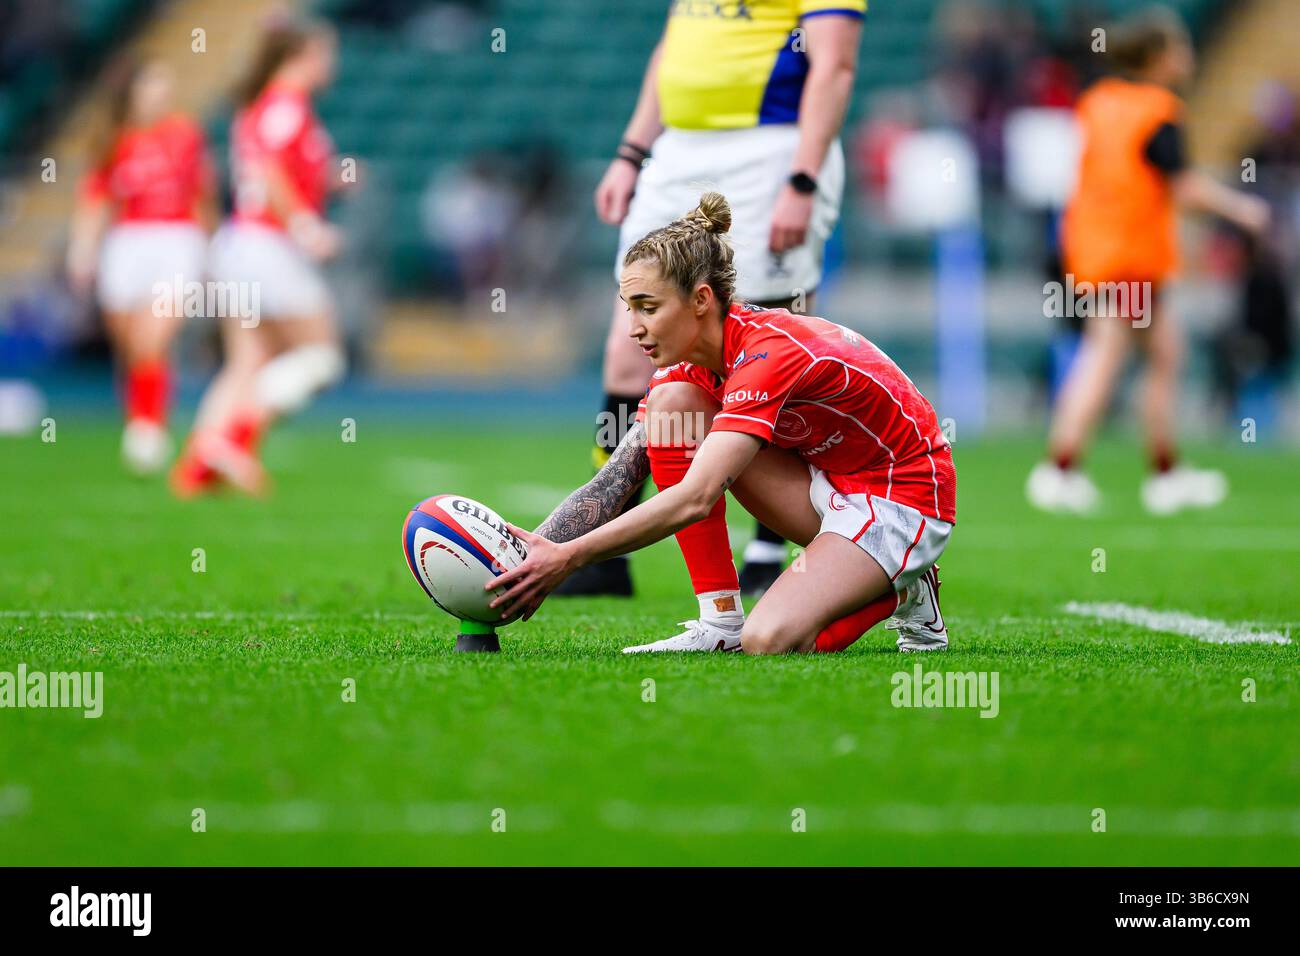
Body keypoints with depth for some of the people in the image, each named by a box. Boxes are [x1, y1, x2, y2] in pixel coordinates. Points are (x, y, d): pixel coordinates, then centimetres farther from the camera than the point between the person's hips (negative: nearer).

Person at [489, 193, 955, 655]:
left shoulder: (768, 353, -30)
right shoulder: (686, 366, -5)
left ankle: (906, 590, 1)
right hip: (829, 483, 8)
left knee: (769, 640, -30)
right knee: (672, 403, -12)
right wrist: (531, 556, -23)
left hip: (903, 497, -8)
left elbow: (694, 499, -39)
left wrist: (568, 557, -42)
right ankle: (721, 622, -7)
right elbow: (611, 484, -7)